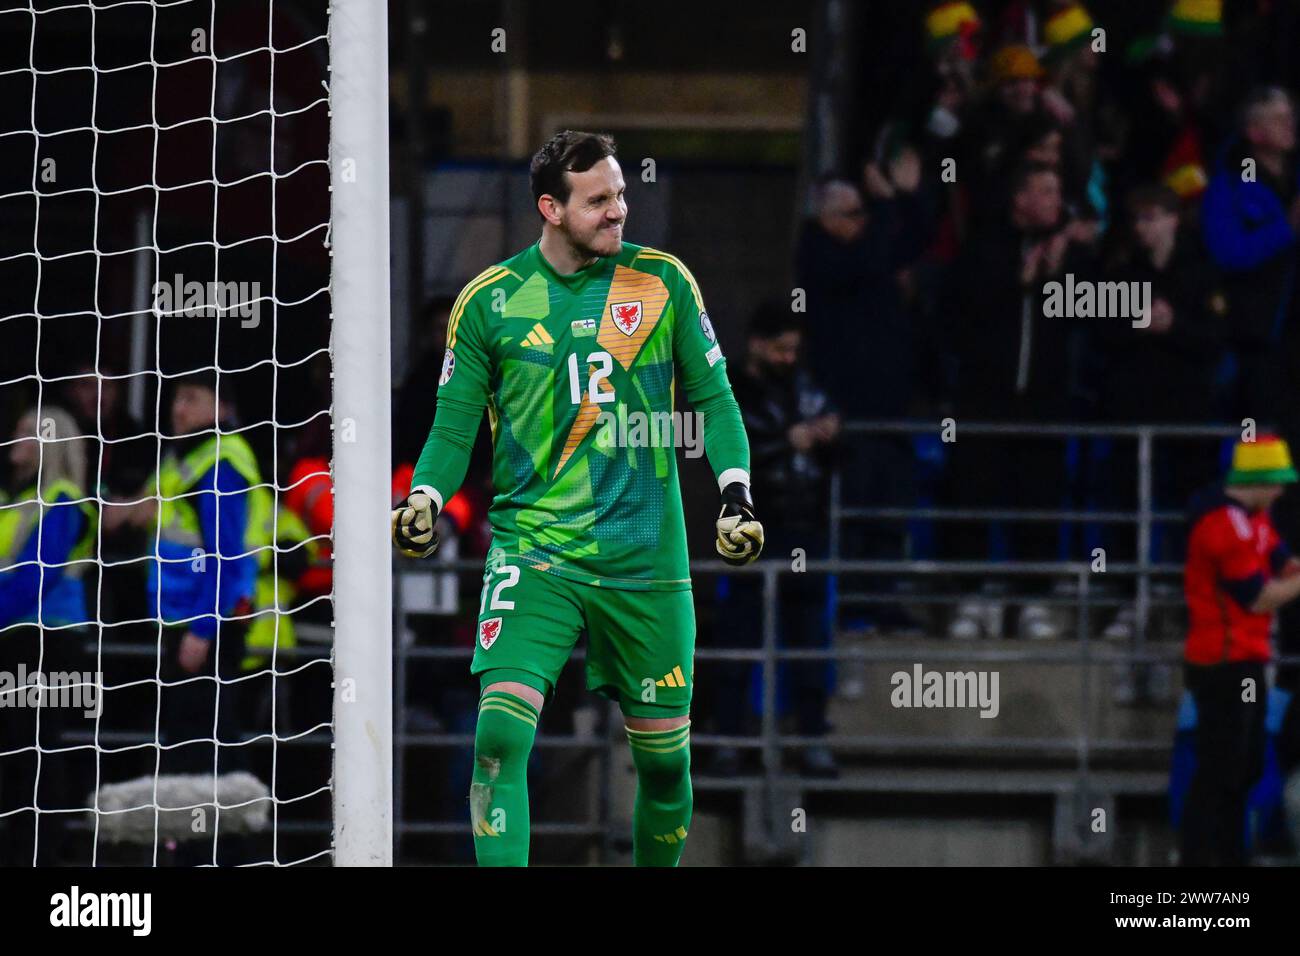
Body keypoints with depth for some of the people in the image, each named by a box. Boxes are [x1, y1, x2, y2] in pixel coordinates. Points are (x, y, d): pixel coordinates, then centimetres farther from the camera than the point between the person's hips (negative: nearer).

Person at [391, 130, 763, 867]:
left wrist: (736, 490, -3)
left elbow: (712, 397, 10)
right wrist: (424, 501, -11)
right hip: (533, 553, -2)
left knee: (664, 757, 6)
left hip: (647, 560, 2)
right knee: (501, 733, -19)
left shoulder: (663, 282, 3)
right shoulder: (490, 301, 1)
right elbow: (455, 426, 6)